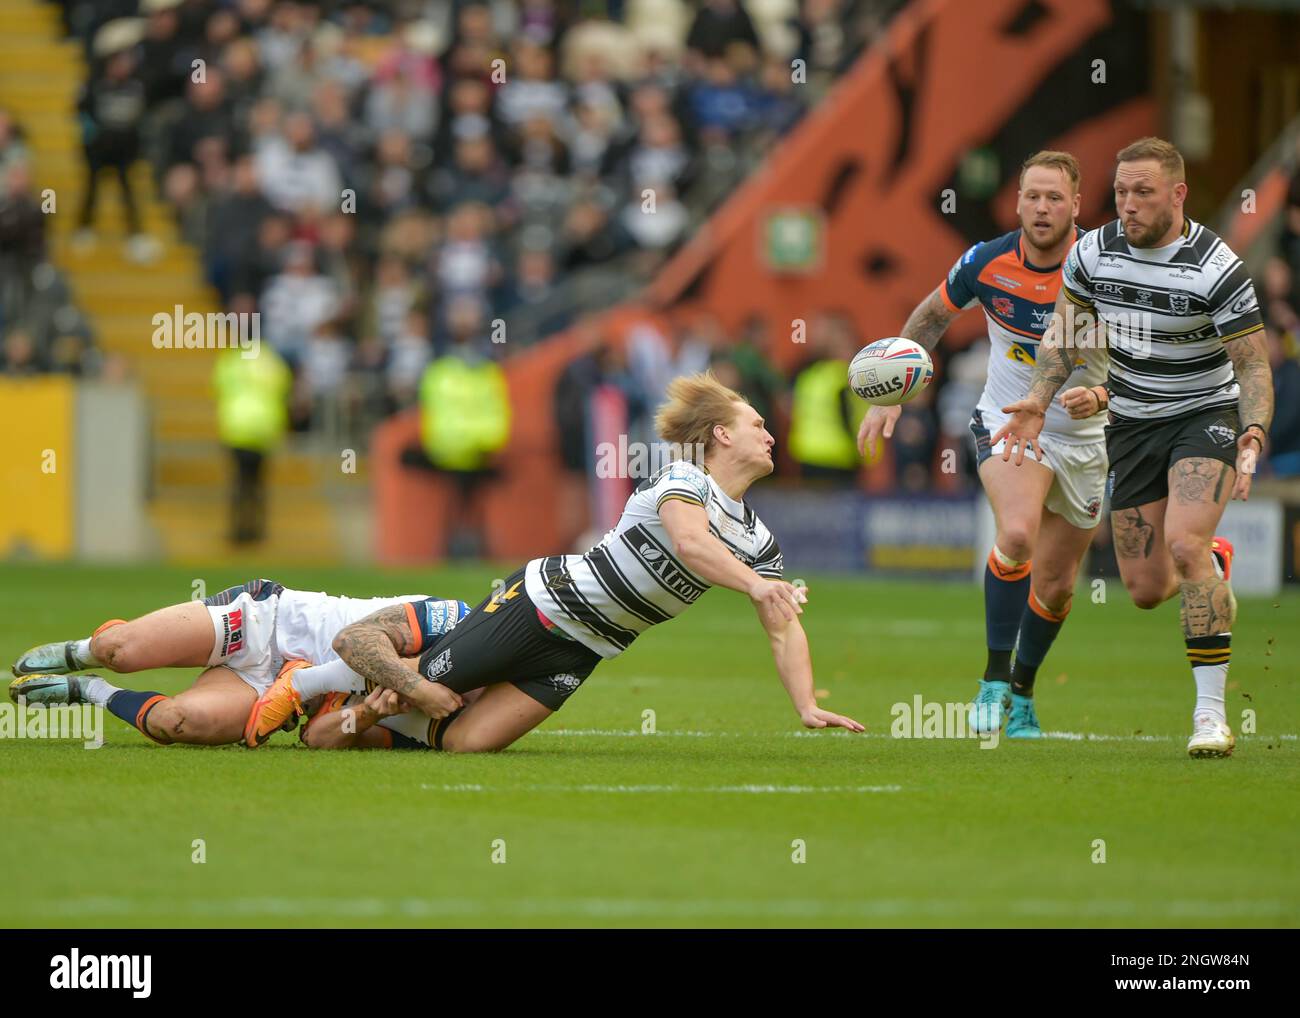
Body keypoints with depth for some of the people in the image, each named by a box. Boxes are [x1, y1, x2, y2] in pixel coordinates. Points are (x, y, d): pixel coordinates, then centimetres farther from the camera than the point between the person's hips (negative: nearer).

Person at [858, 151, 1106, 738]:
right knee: (1017, 534, -29)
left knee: (1055, 587, 7)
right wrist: (890, 397, 2)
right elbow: (930, 319, 6)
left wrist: (1100, 392, -37)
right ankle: (995, 679, -16)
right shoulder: (986, 264, -13)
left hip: (1083, 438, 1)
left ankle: (1023, 692, 33)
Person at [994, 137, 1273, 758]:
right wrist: (1037, 402, 2)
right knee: (1146, 590, 4)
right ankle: (1215, 568, 43)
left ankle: (1211, 712, -23)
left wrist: (1254, 437, -30)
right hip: (1131, 424, 5)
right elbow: (1065, 332, 12)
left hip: (1206, 416, -5)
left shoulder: (1217, 269, -19)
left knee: (1184, 544, -29)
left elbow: (1253, 364, -15)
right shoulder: (1092, 253, -5)